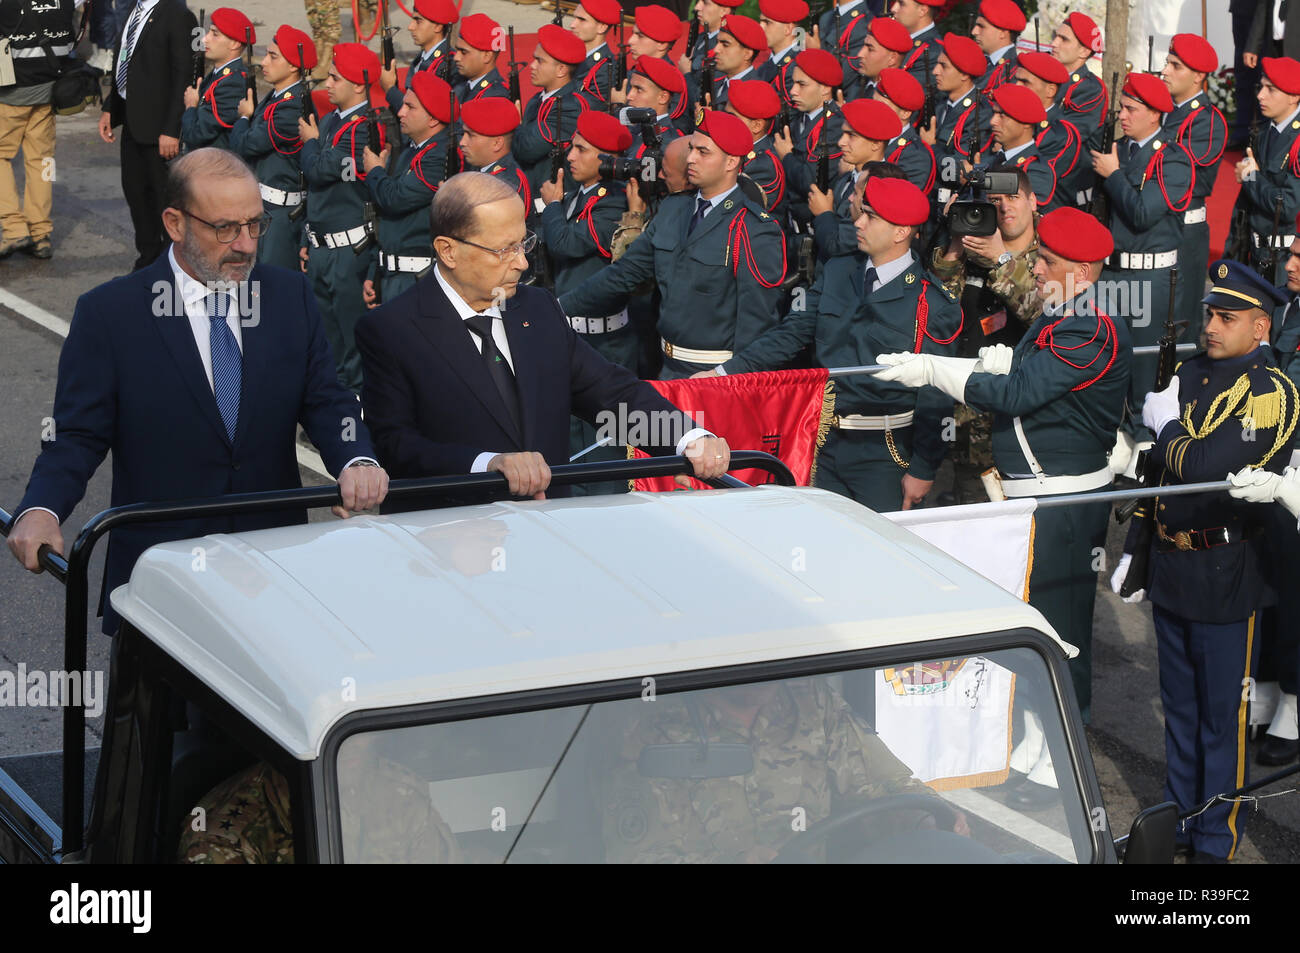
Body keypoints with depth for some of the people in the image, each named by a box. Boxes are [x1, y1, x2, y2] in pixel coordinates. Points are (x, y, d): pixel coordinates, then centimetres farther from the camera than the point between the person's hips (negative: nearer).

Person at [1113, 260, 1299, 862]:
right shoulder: (1192, 374, 9)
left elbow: (1206, 467, -27)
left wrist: (1165, 426, -9)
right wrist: (1133, 550, 16)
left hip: (1227, 578, -7)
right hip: (1171, 565, 7)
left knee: (1223, 714, 3)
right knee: (1179, 705, 17)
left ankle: (1217, 840, 14)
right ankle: (1179, 818, 30)